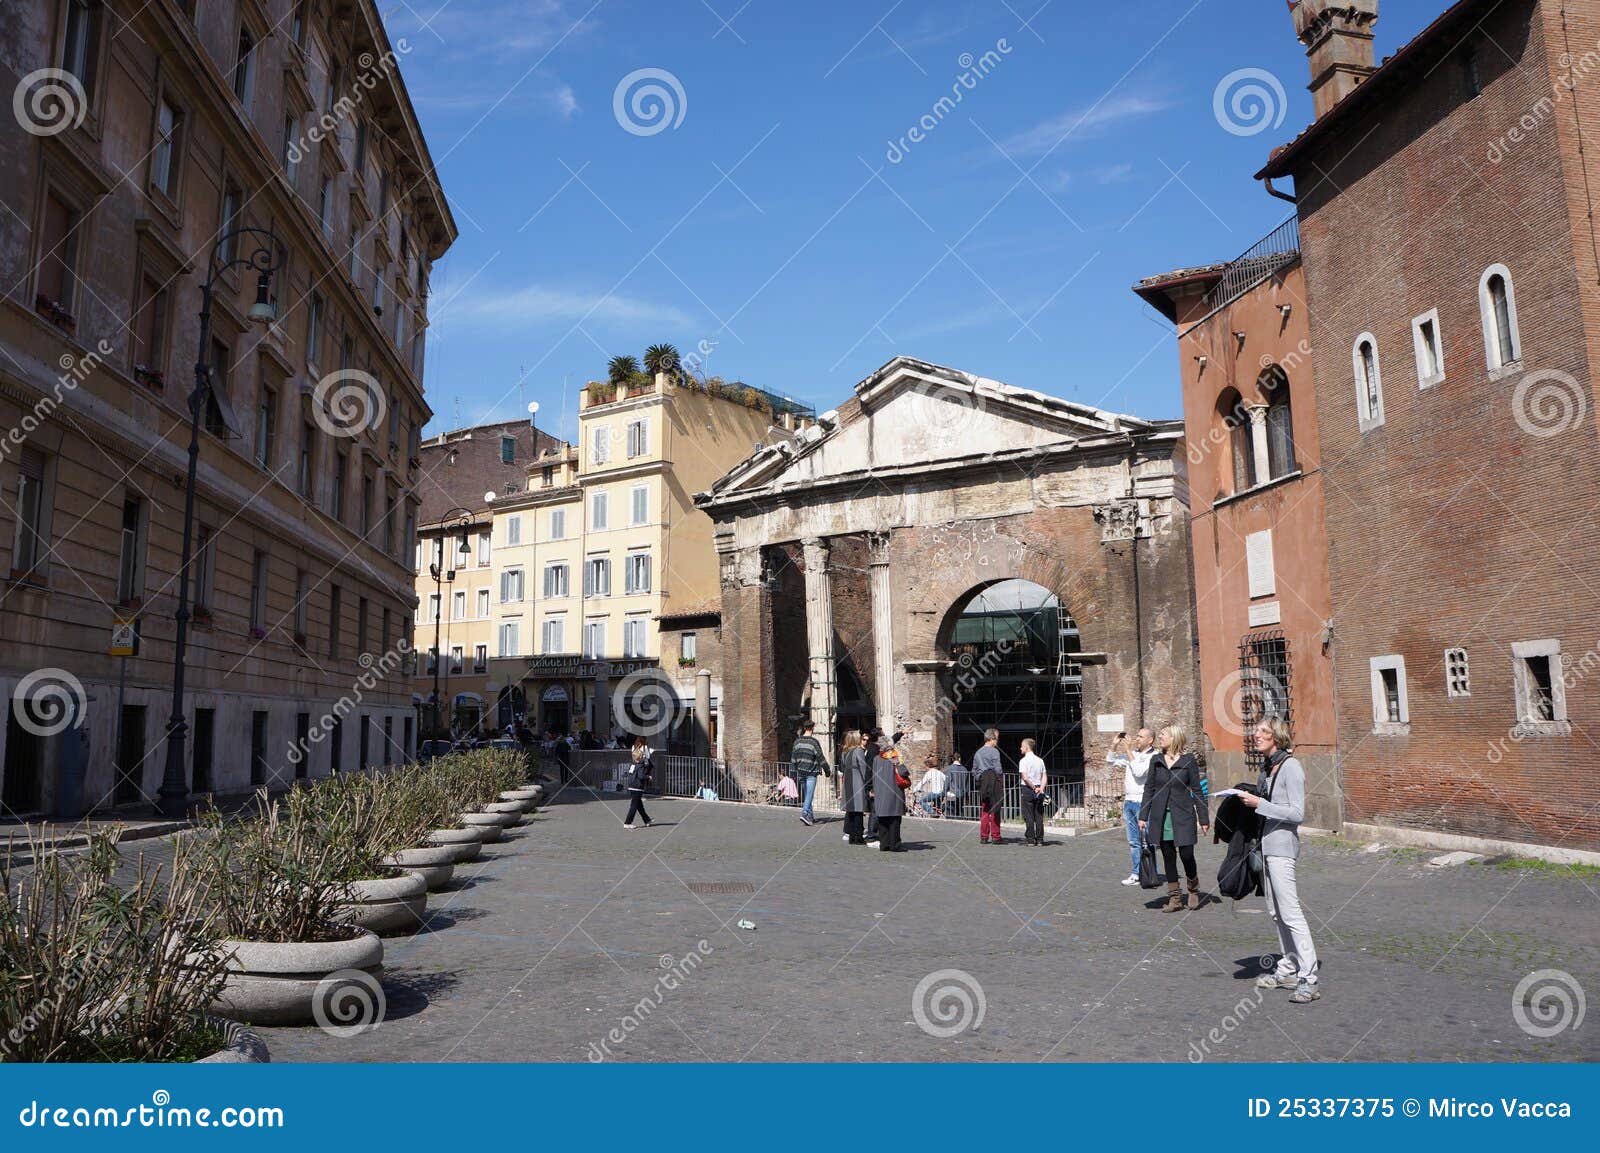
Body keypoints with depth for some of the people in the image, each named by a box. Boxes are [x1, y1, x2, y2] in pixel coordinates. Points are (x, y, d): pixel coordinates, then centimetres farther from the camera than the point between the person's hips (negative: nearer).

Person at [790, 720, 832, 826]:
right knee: (809, 794, -5)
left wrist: (795, 773, 16)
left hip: (800, 771, 6)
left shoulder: (797, 741, 6)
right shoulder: (814, 741, -11)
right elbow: (820, 757, -9)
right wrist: (827, 770, 0)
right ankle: (804, 813, -20)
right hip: (811, 772, -6)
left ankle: (809, 817, 17)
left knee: (806, 794, 14)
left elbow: (793, 758, 10)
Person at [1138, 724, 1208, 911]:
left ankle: (1194, 890, 21)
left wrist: (1204, 819, 0)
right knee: (1168, 857, 5)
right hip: (1161, 817, 3)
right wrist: (1143, 816, 4)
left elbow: (1197, 791, 1)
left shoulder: (1188, 761, -2)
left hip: (1183, 816, -3)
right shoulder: (1156, 760, 7)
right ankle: (1174, 898, 14)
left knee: (1186, 854, -6)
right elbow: (1149, 788, 9)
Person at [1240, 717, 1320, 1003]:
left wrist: (1259, 803, -18)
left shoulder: (1290, 766, -13)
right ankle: (1288, 969, 22)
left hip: (1282, 846, -9)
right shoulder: (1267, 767, 13)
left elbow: (1297, 813, -17)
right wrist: (1250, 800, 7)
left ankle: (1308, 980, -7)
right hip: (1268, 845, 9)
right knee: (1276, 911, 13)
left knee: (1291, 912, -10)